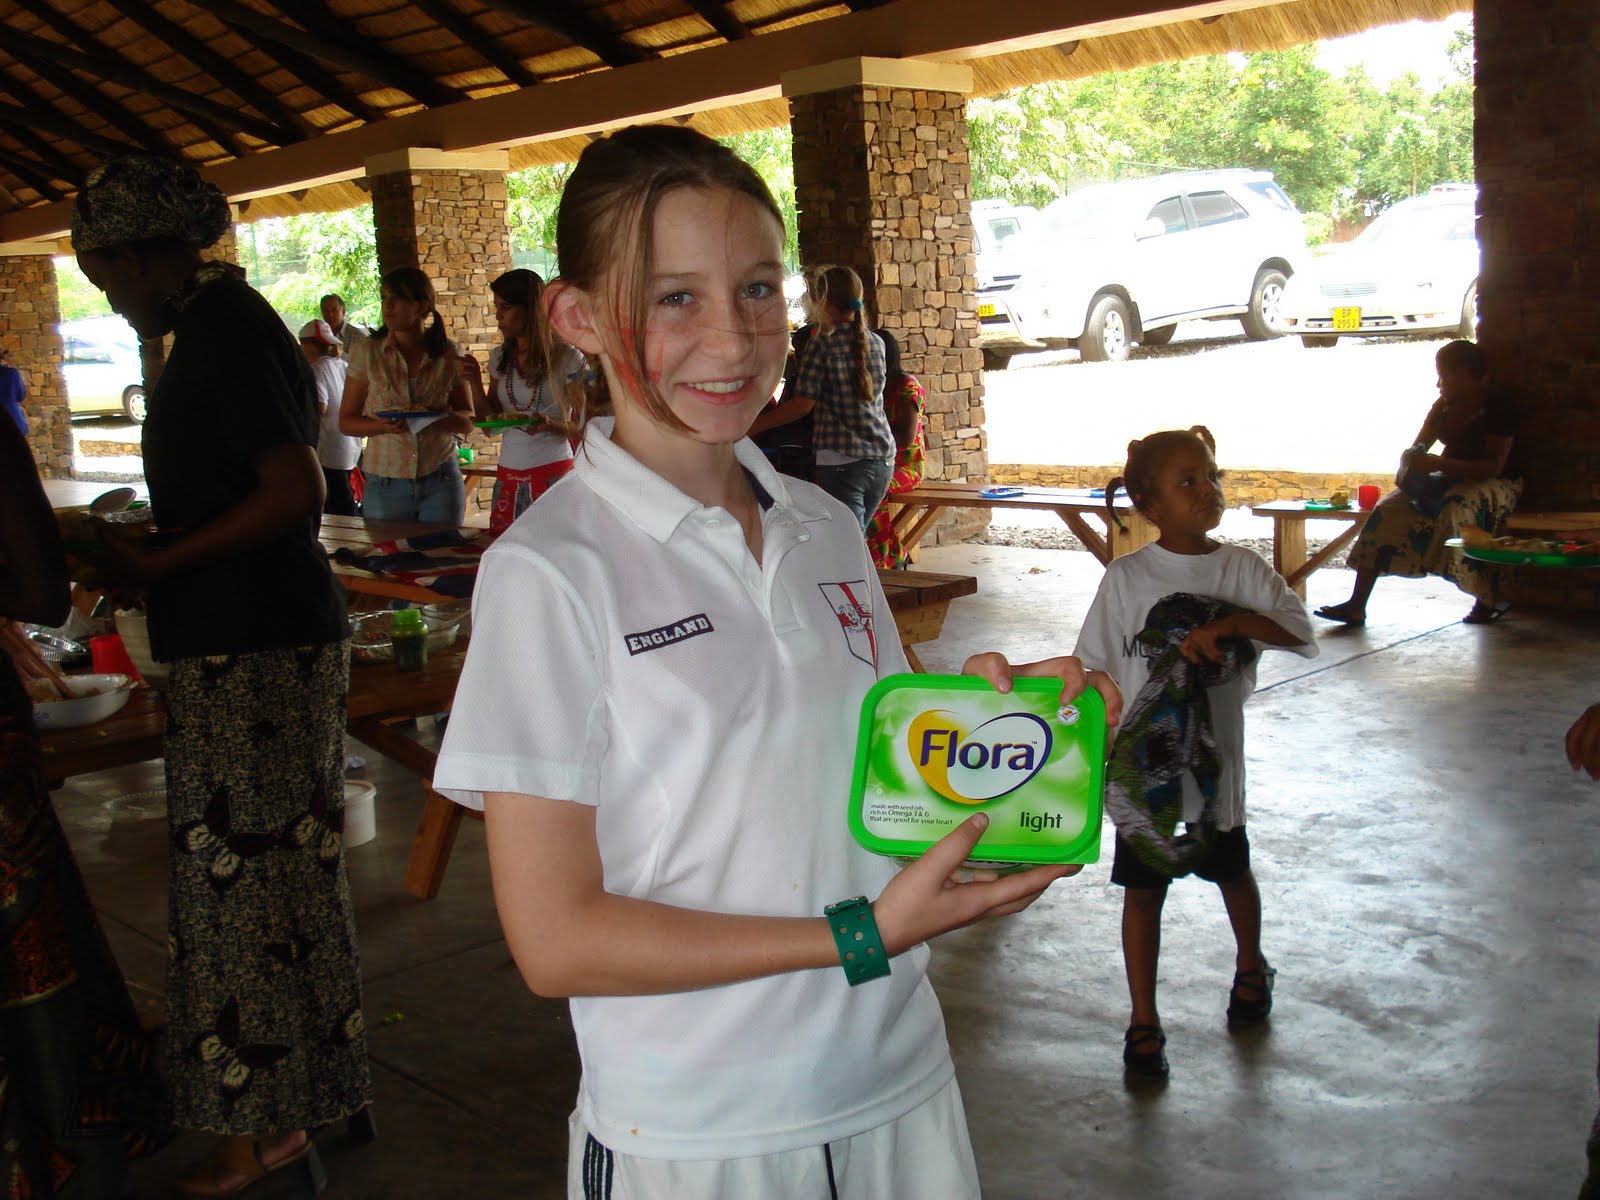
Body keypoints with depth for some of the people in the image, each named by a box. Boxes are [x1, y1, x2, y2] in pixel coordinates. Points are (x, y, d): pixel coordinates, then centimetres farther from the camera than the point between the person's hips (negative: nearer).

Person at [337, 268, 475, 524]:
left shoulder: (448, 355, 2)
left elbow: (468, 422, 8)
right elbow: (345, 422, 1)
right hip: (384, 482, 0)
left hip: (441, 481, 1)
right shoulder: (367, 352, 0)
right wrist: (384, 426, -18)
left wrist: (447, 419, -14)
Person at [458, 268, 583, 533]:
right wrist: (474, 382, -1)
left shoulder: (566, 358, -6)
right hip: (508, 477, 5)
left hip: (553, 472, -5)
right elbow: (489, 422, 13)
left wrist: (549, 424, -21)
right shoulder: (500, 359, 11)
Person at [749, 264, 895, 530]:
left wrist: (752, 426, -4)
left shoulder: (823, 344, -9)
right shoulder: (877, 343, 8)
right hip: (882, 458, 7)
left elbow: (802, 405, -12)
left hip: (842, 461, -7)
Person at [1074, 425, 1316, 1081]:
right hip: (1142, 764, -2)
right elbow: (1092, 671, -2)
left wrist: (1230, 623, -28)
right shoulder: (1126, 577, -7)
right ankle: (1143, 1022, 19)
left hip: (1214, 758, 2)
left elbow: (1301, 629, -14)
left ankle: (1250, 966, 50)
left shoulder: (1239, 568, -3)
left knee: (1232, 871, 21)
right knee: (1143, 888, 6)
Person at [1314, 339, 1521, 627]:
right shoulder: (1444, 406, 11)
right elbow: (1417, 449, 10)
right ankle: (1356, 605, -24)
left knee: (1457, 510, -39)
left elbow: (1494, 465, -19)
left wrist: (1440, 464, -29)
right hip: (1451, 481, 7)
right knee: (1388, 510, -15)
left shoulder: (1499, 404, -10)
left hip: (1493, 485, -6)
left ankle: (1489, 600, -24)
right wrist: (1413, 466, -16)